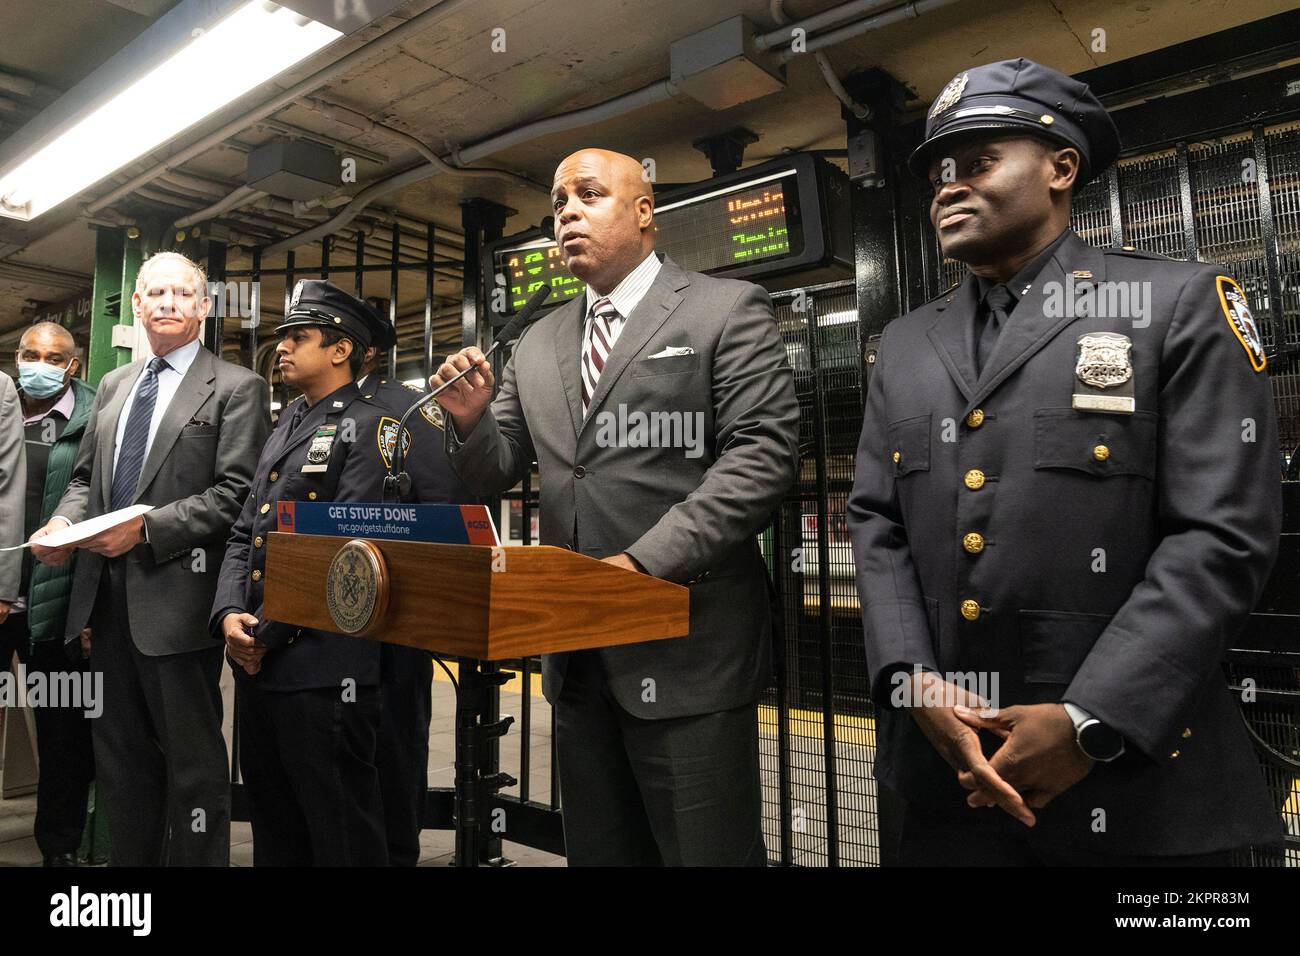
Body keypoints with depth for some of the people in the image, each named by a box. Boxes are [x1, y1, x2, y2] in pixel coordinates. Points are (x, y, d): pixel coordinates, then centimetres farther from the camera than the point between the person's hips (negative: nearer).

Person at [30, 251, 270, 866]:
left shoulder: (235, 388, -4)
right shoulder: (113, 385, 17)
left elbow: (236, 493, -12)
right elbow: (85, 477, 20)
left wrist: (147, 527, -18)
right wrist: (63, 520, -1)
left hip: (175, 594, -7)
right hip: (106, 594, 7)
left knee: (192, 758, 3)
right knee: (118, 754, 17)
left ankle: (196, 859, 18)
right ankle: (129, 858, 32)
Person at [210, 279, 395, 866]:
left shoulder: (369, 428, -8)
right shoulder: (286, 427, 17)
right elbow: (244, 535, 13)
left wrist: (267, 631, -13)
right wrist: (229, 615, -3)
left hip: (323, 668, -8)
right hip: (257, 663, 8)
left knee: (338, 834, 4)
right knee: (271, 823, 21)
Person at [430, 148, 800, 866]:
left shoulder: (727, 309, -2)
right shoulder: (536, 344, 14)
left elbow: (762, 453, -13)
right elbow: (494, 477, 15)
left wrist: (644, 561, -21)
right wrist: (470, 421, -7)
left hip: (686, 651, -5)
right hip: (575, 656, 6)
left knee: (707, 853, 6)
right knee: (599, 853, 19)